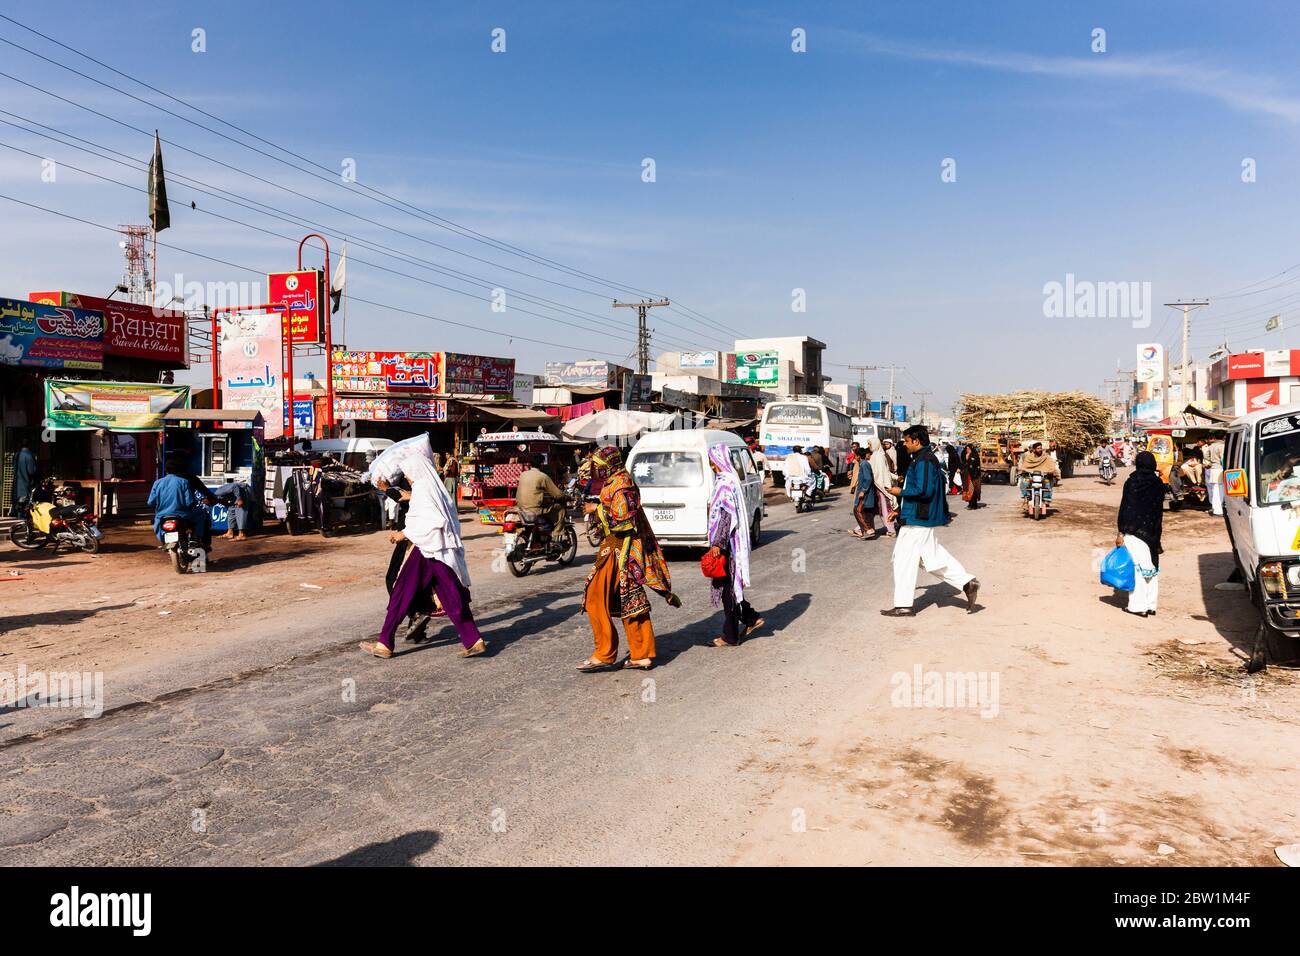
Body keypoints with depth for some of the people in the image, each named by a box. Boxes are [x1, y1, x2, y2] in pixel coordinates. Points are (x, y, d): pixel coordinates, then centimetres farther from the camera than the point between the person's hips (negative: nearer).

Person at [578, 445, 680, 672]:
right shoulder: (613, 483, 15)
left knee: (596, 600, -6)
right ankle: (641, 655, 16)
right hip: (620, 549, 10)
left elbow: (622, 520, -23)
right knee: (631, 602, 11)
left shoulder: (619, 486, -15)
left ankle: (604, 655, 0)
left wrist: (598, 509, -14)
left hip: (619, 551, -10)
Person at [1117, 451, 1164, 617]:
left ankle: (1138, 606, -5)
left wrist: (1121, 532, -8)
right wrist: (1155, 527, 18)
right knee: (1152, 565, 13)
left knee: (1136, 566, -4)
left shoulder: (1132, 482, -10)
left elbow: (1126, 508, -11)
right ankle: (1151, 605, 18)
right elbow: (1159, 509, 9)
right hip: (1153, 531, 6)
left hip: (1135, 530, -5)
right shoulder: (1159, 484, 5)